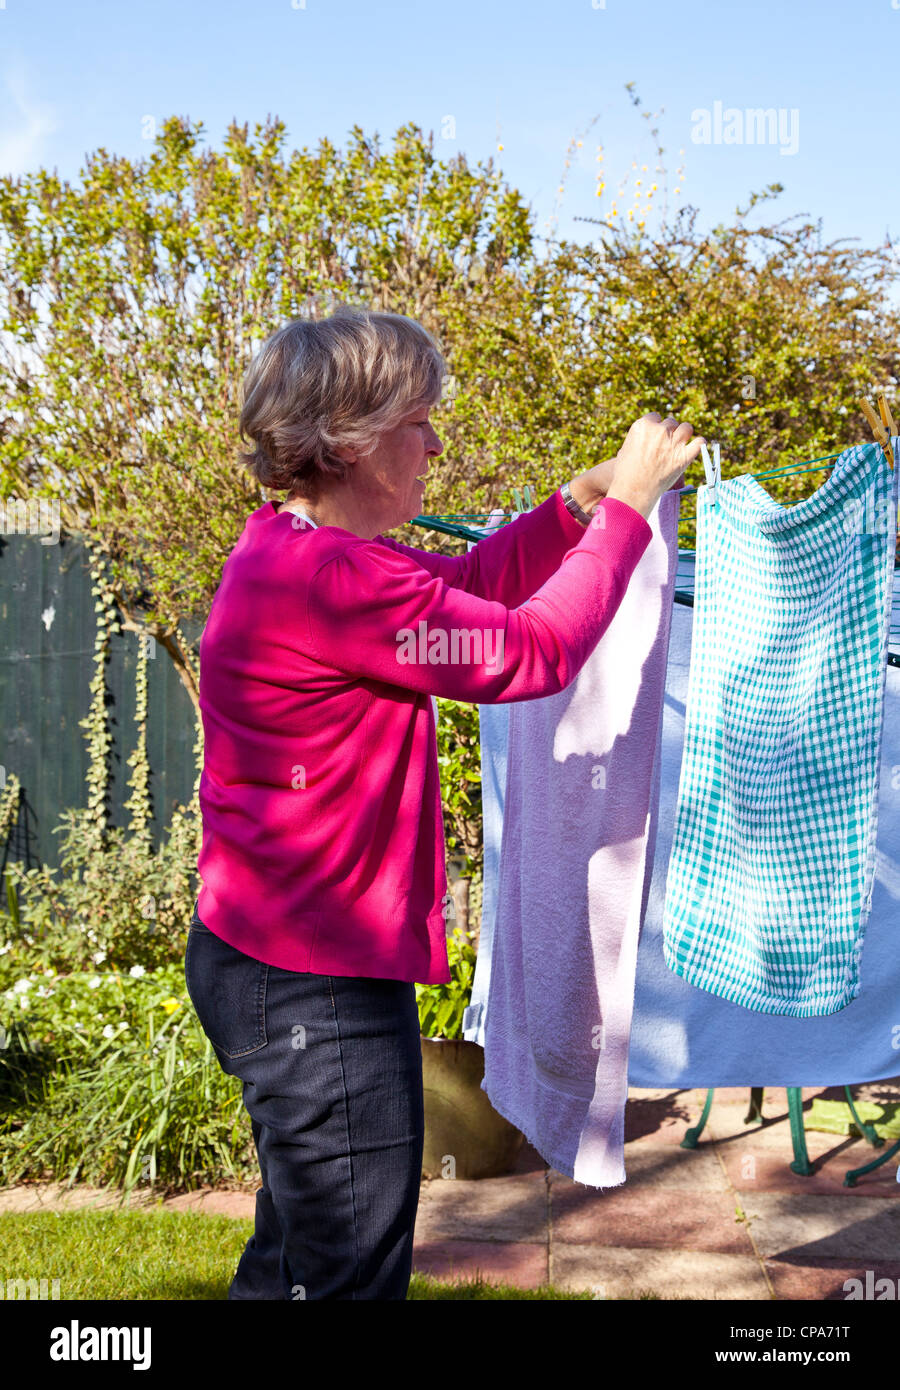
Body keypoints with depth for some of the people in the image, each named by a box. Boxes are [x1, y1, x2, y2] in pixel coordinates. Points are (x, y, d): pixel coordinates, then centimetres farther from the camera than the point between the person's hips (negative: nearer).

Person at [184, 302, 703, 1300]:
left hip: (279, 957, 11)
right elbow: (530, 649, -19)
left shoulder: (289, 548, 6)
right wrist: (627, 506, -8)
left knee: (297, 1254, 26)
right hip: (317, 987, -11)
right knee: (352, 1267, 5)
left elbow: (461, 585, 16)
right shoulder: (328, 580, -26)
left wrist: (582, 501, 7)